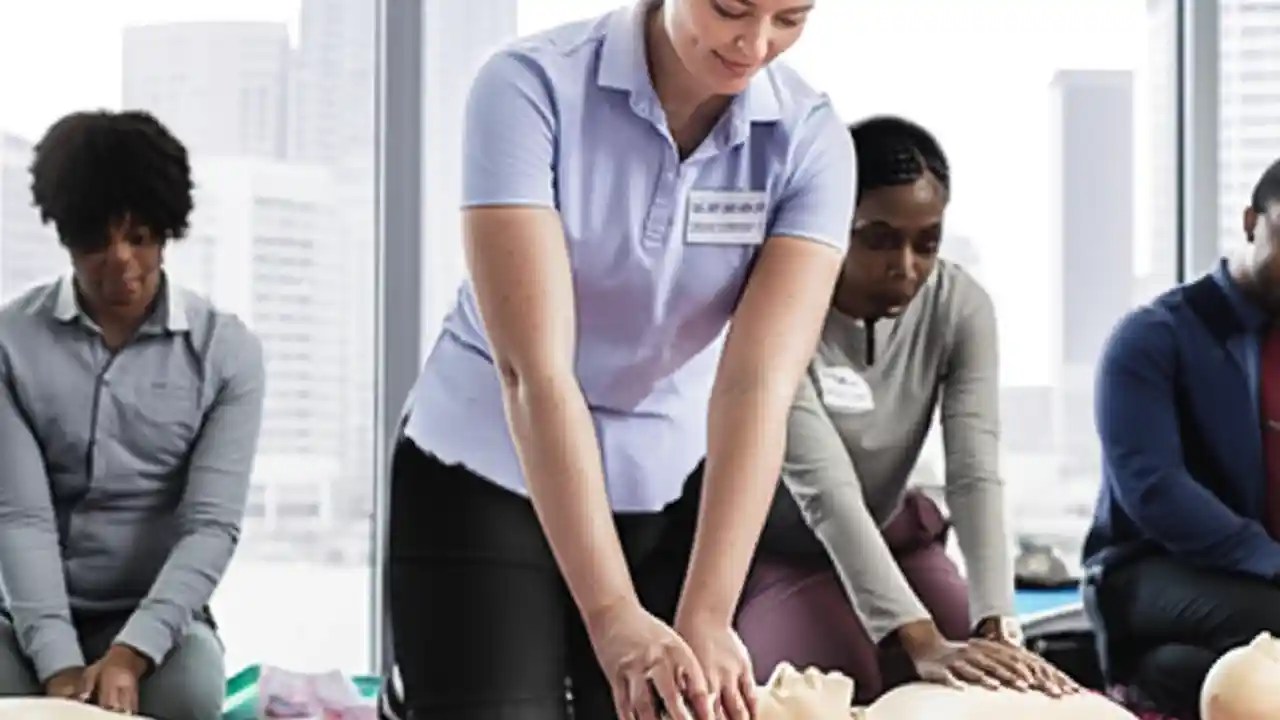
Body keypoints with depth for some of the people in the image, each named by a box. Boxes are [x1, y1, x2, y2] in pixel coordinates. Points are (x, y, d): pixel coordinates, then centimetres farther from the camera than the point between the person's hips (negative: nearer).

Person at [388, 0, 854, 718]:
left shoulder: (810, 138, -13)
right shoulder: (532, 85, -22)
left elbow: (757, 384, -22)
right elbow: (533, 368, -28)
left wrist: (706, 617, -32)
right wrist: (612, 614, -34)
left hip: (671, 493, 3)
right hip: (484, 480, -2)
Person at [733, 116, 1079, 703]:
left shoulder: (960, 306, -16)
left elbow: (976, 474, -24)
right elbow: (823, 489, -37)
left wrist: (996, 626, -40)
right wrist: (920, 641, -48)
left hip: (888, 536, 4)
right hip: (773, 547, -4)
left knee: (985, 683, -15)